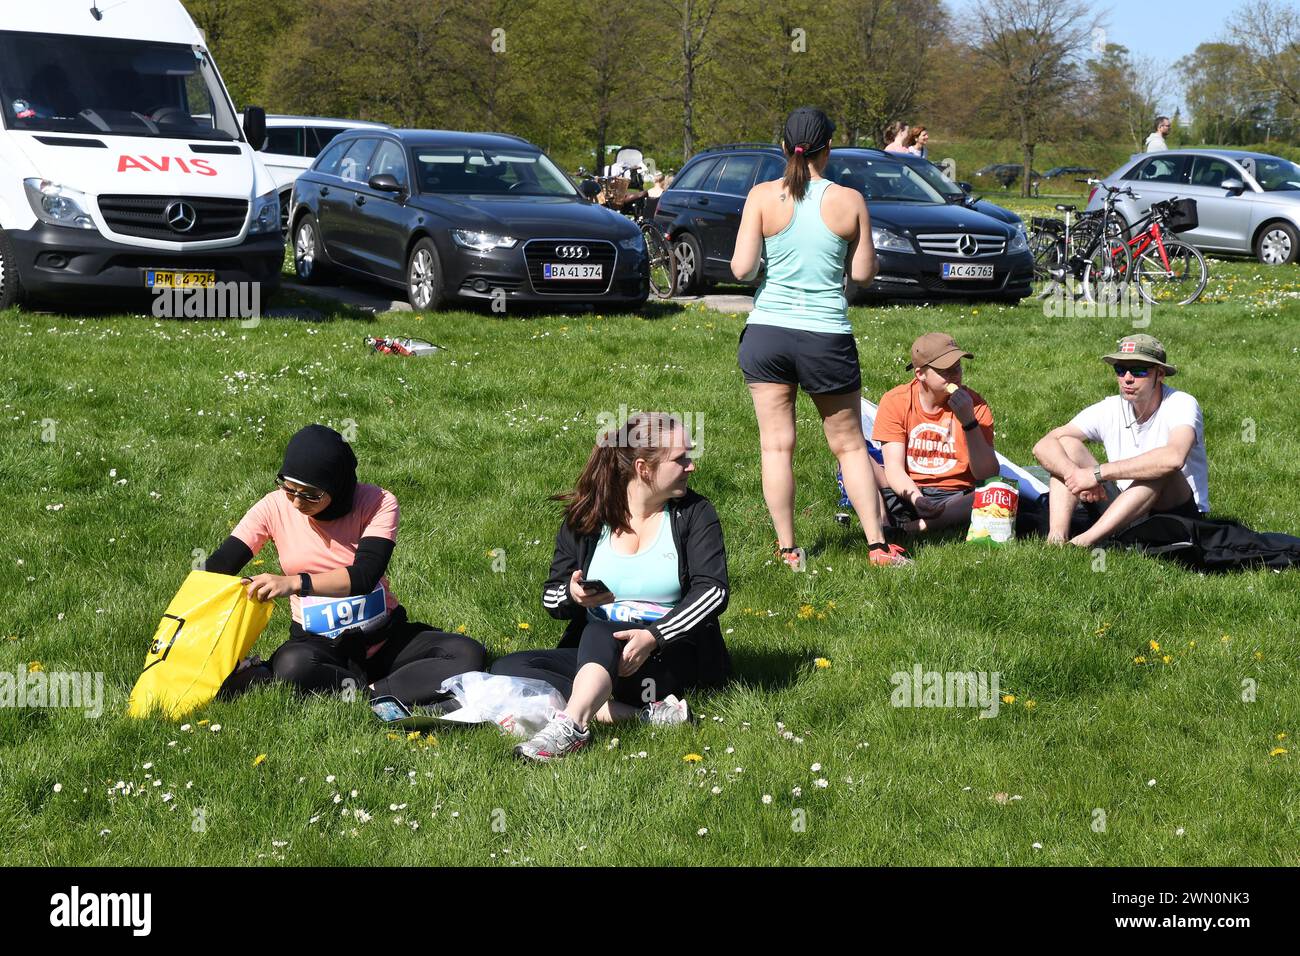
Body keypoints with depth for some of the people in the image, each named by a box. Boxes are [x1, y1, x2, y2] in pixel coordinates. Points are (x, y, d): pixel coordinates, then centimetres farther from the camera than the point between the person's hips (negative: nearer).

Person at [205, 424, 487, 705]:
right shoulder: (275, 507, -6)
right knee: (292, 665, -39)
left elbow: (364, 576, -25)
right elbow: (219, 566, -6)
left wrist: (295, 583, -39)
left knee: (469, 654, -26)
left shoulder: (377, 504, -12)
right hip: (316, 643, -1)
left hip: (385, 638, 1)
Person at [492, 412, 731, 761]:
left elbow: (713, 590, -12)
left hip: (672, 656, -4)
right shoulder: (585, 519, 6)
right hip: (593, 656, 4)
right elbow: (551, 597, 9)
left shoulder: (694, 513, 1)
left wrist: (653, 636, -28)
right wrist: (573, 595, -18)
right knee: (507, 669, -21)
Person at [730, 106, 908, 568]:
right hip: (827, 338, 0)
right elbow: (863, 272, 1)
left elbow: (741, 269, -9)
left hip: (767, 332, 0)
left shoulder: (763, 197, -5)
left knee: (776, 446, 8)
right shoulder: (849, 201, -4)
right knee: (850, 445, 13)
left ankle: (787, 550, 9)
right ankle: (878, 546, 11)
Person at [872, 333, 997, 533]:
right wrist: (917, 499, -30)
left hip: (956, 498, 0)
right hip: (908, 495, 0)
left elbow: (987, 476, -10)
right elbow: (894, 468, -10)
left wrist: (969, 421, -21)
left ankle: (917, 526, -29)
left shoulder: (973, 405, -4)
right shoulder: (895, 401, -3)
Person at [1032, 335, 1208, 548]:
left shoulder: (1181, 405, -15)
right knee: (1067, 445, -7)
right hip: (1123, 512, 5)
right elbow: (1043, 447, -8)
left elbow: (1173, 458, -38)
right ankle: (1056, 539, -28)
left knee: (1162, 472, -35)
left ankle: (1083, 542, -40)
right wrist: (1075, 473, -31)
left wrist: (1098, 473, -35)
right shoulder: (1109, 410, -2)